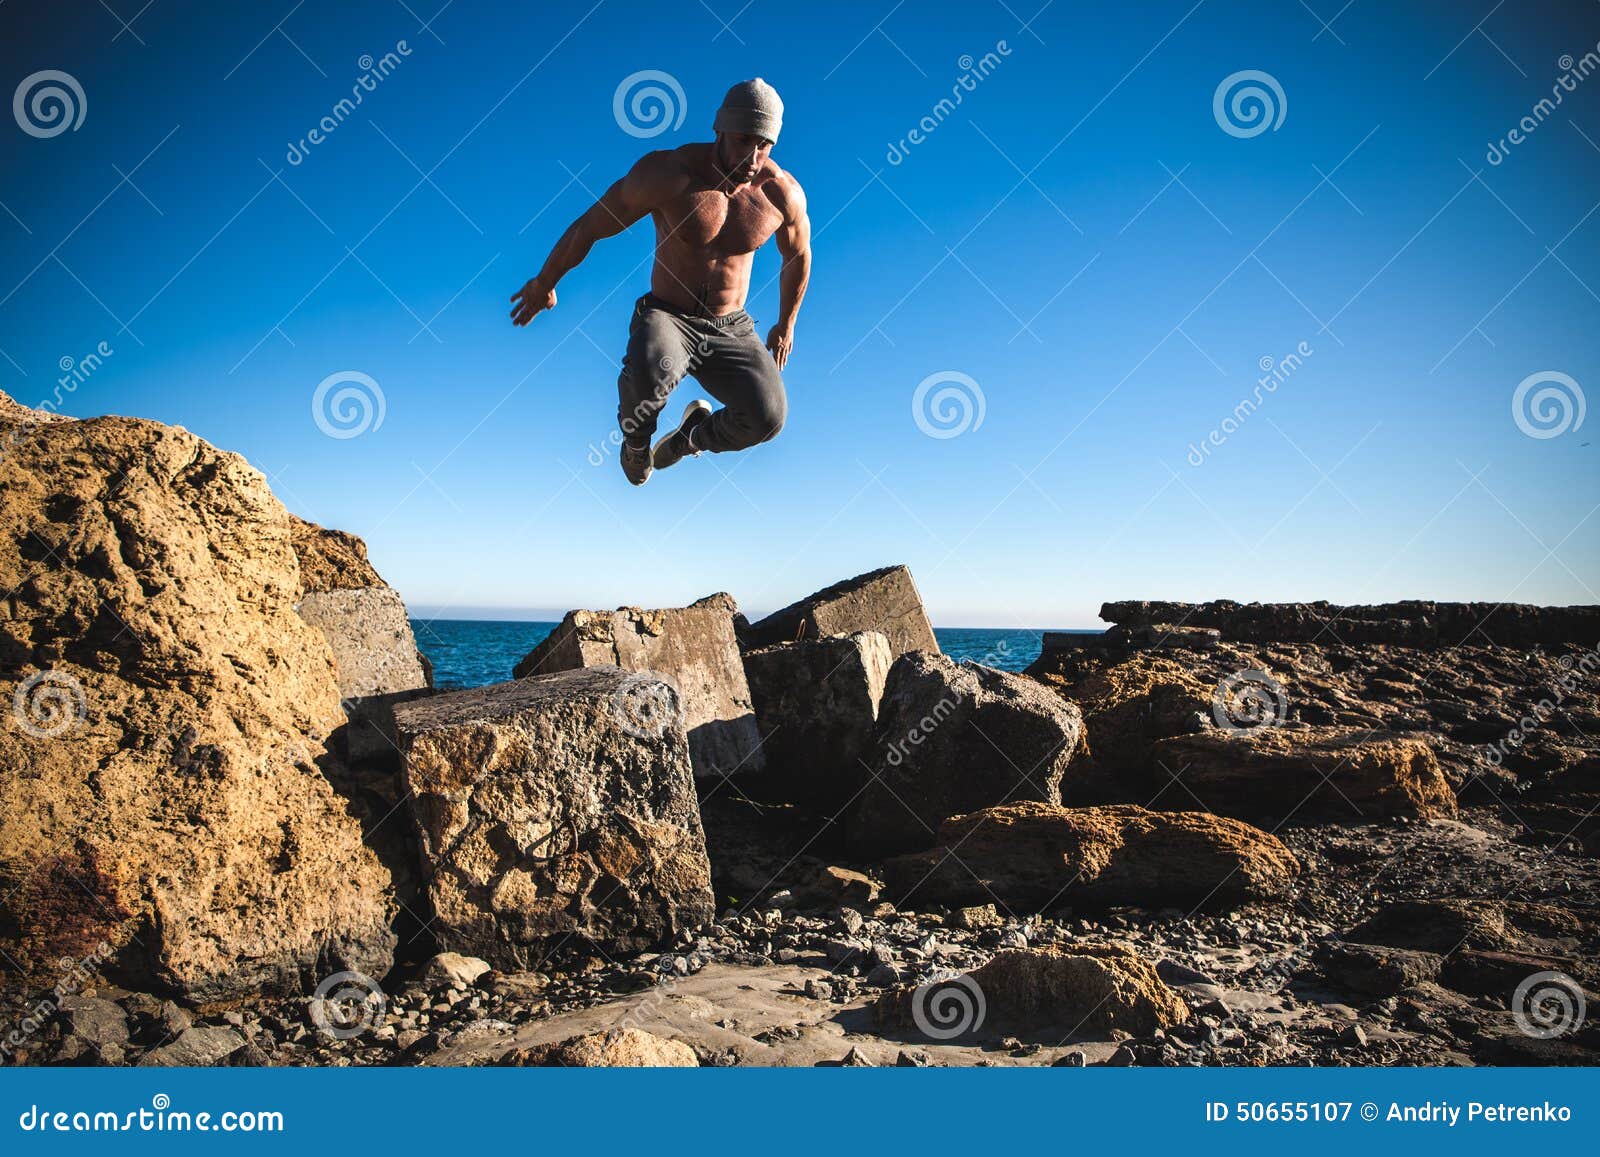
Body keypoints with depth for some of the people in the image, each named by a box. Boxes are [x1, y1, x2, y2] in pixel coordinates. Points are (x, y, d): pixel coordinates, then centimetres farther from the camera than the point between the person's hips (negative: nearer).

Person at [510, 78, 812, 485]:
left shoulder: (783, 193, -9)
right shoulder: (668, 173, -17)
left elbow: (798, 257, 13)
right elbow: (590, 226, -5)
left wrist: (786, 324, 23)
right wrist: (544, 283, 6)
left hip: (731, 331, 3)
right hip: (666, 317, -2)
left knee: (769, 418, -24)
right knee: (648, 371, -40)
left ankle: (697, 434, 13)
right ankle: (635, 438, -1)